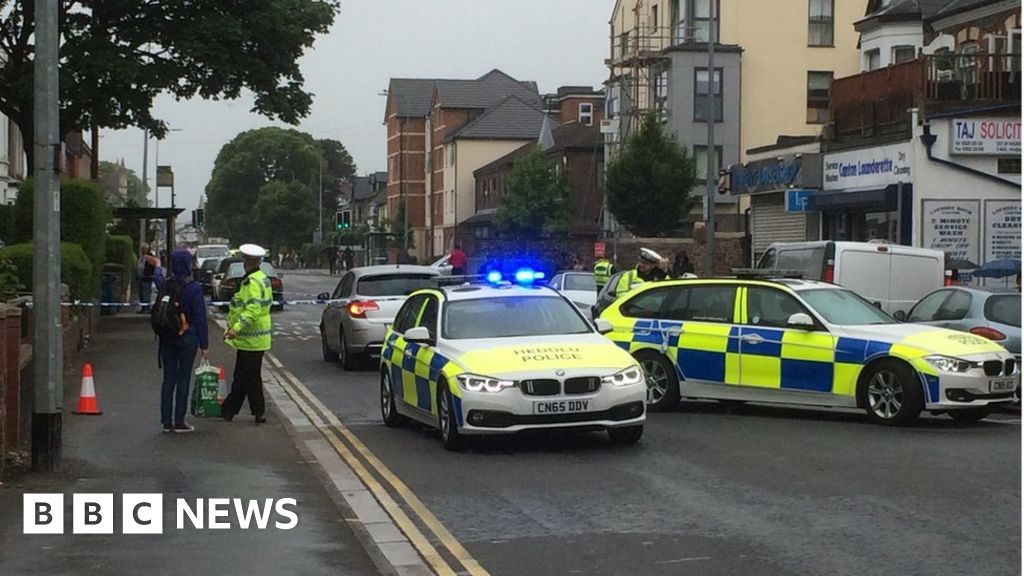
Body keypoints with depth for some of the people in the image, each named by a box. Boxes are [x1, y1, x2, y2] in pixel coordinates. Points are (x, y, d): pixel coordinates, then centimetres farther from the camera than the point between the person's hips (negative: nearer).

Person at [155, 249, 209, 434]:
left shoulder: (165, 285, 0)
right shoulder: (194, 288, -13)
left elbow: (158, 279, 28)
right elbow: (200, 318, -11)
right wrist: (204, 344, -6)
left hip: (167, 339, 4)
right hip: (187, 338, -4)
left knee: (168, 379, 10)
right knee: (183, 379, 1)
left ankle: (166, 421, 12)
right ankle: (179, 422, 3)